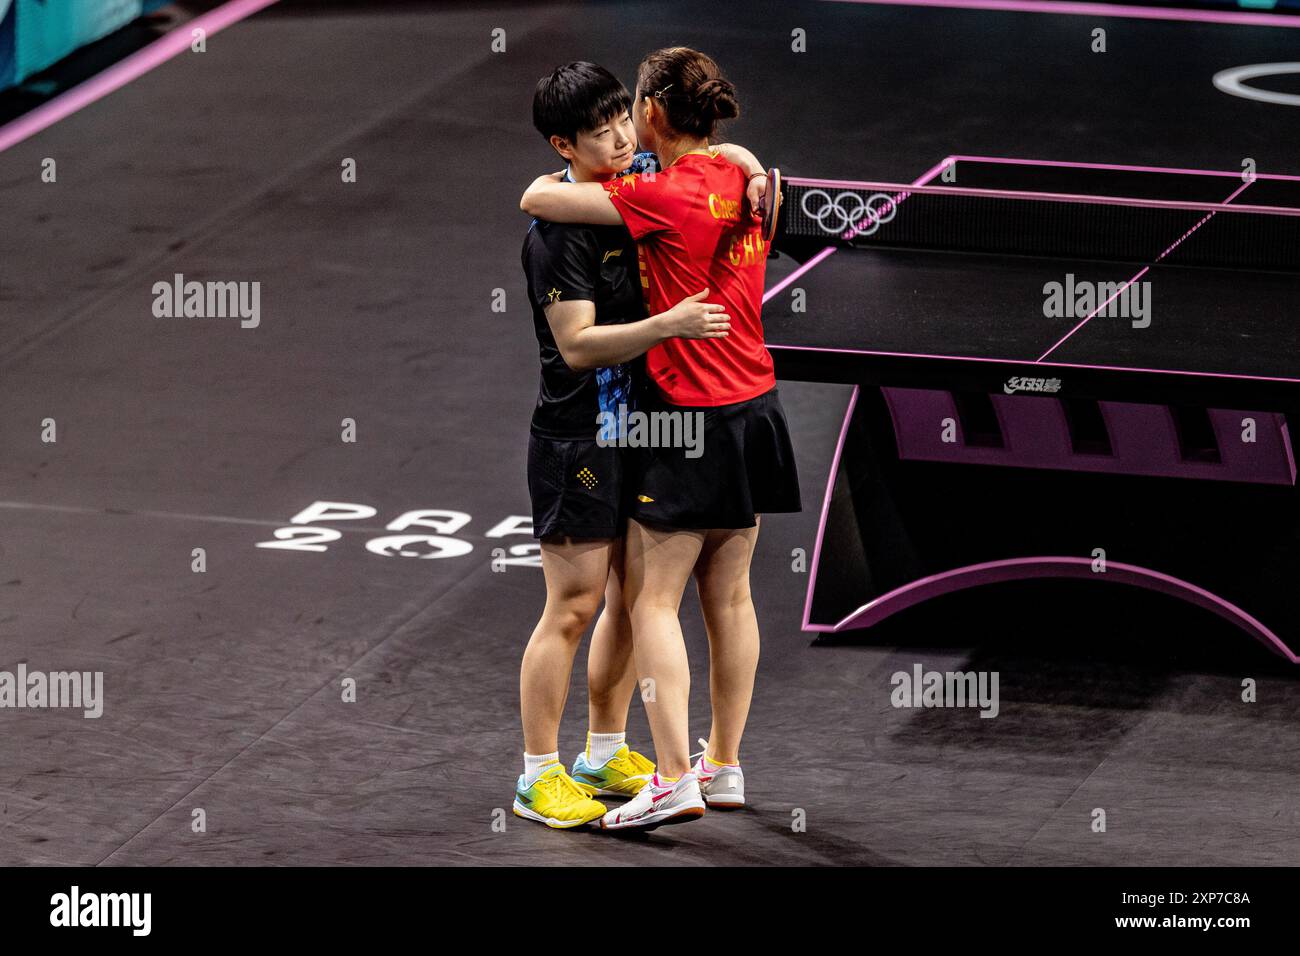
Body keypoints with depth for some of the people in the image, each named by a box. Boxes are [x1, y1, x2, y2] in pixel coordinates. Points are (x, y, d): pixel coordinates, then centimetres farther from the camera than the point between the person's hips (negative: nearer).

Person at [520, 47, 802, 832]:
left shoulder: (665, 196, -18)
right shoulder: (742, 180, 4)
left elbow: (538, 200, -17)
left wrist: (552, 179, 4)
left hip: (694, 416, -8)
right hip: (756, 408, 8)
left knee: (655, 598, -3)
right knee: (729, 594, 14)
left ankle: (675, 780, -9)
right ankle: (725, 765, 20)